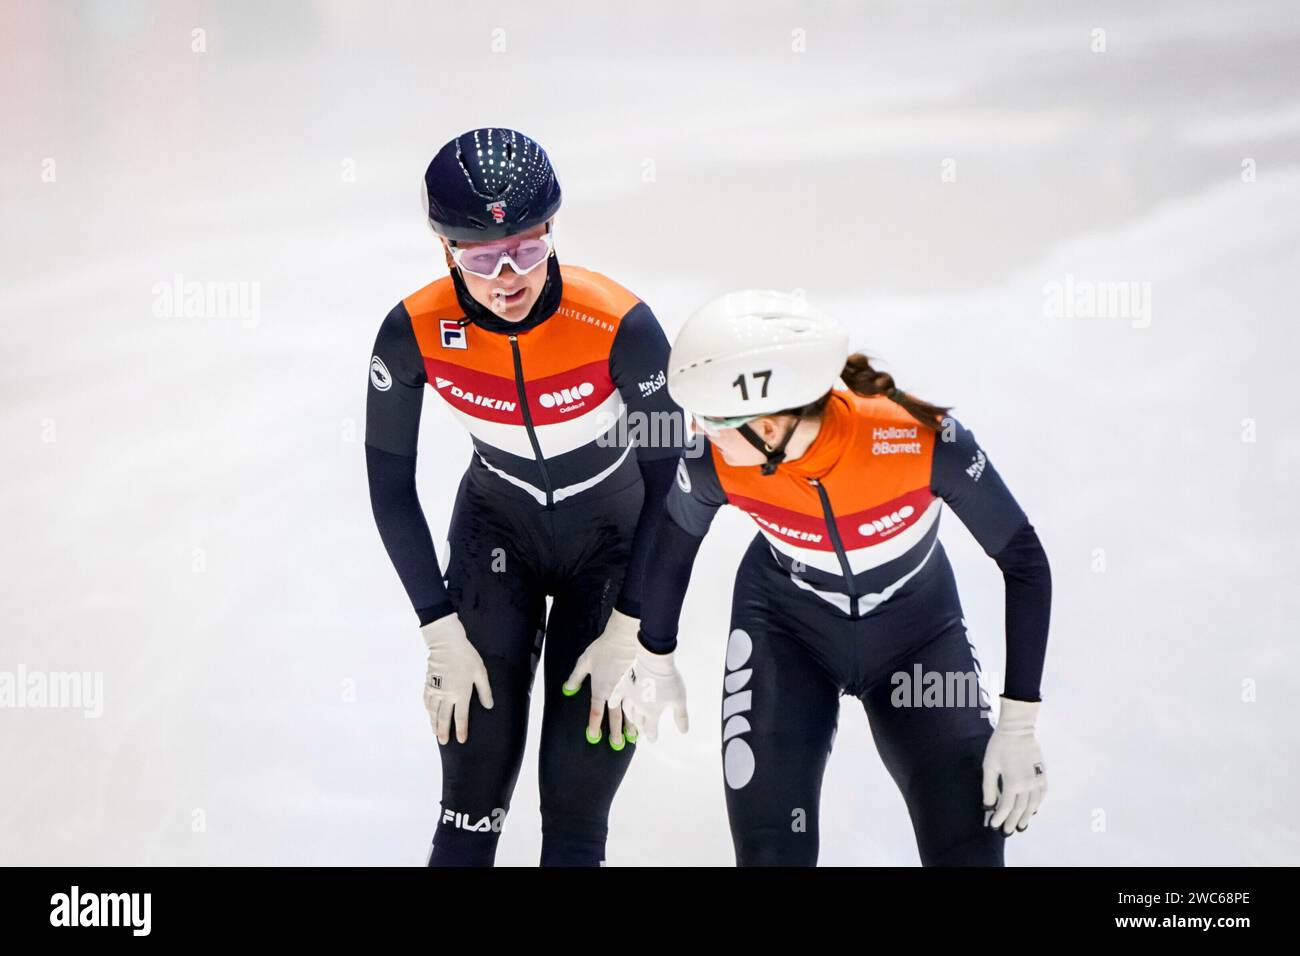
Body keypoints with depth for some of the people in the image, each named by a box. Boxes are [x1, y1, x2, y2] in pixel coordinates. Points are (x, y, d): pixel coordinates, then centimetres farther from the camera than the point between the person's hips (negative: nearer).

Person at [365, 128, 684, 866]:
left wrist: (627, 632, -14)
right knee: (474, 796, -5)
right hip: (496, 530, 1)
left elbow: (666, 477, -16)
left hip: (612, 541, -1)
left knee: (577, 809, -2)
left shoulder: (621, 326, -29)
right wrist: (443, 633, -10)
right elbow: (390, 485, -9)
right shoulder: (415, 332, -23)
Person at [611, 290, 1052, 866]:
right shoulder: (715, 462, -27)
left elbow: (1024, 563, -21)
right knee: (771, 849, -11)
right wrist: (655, 661, 12)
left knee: (970, 846, -10)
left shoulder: (924, 439, -35)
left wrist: (1018, 727, -20)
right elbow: (676, 537, -2)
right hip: (784, 628, 1)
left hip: (918, 632, -1)